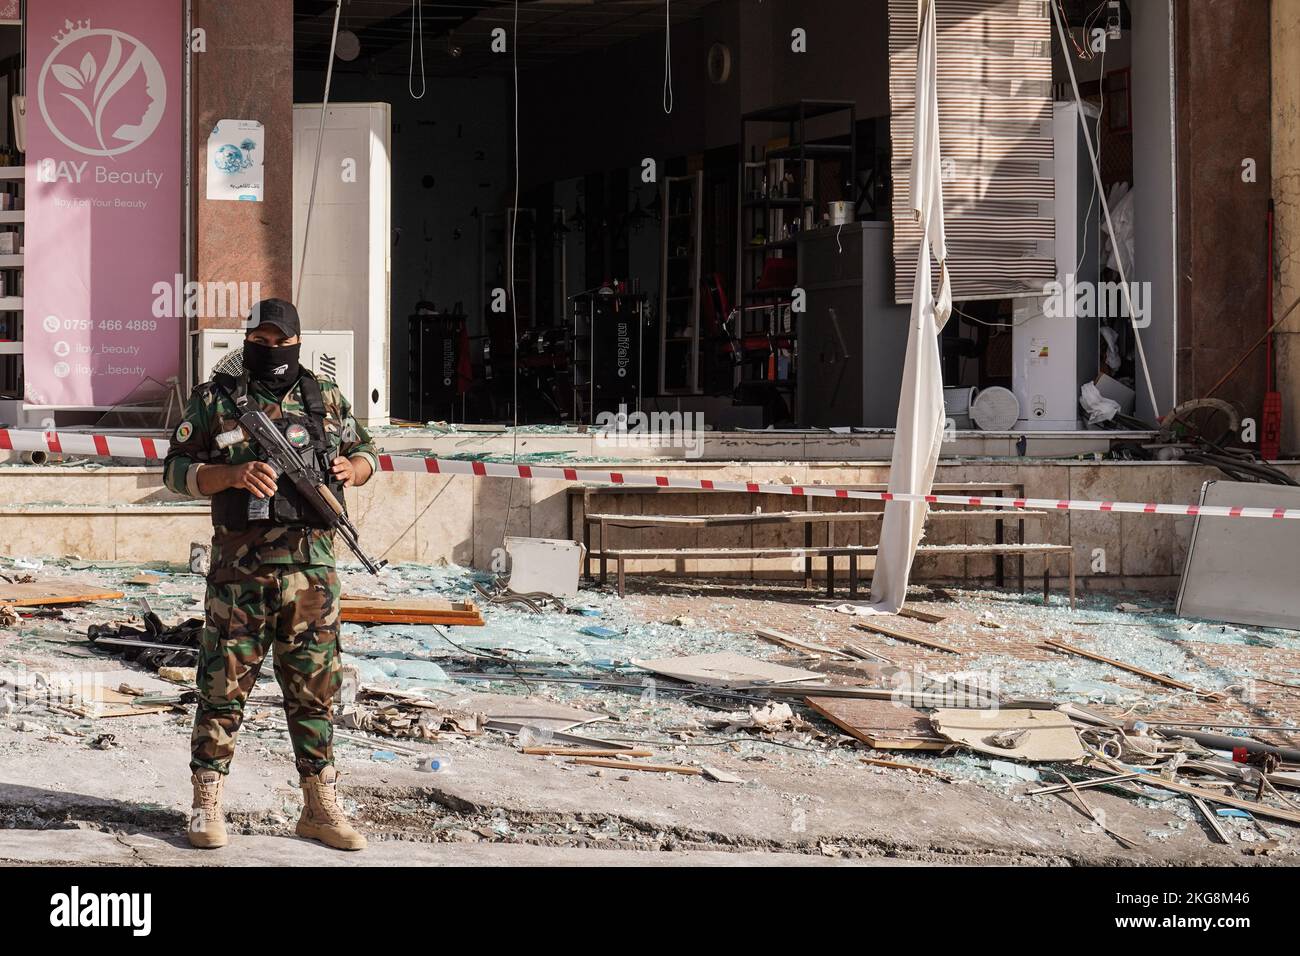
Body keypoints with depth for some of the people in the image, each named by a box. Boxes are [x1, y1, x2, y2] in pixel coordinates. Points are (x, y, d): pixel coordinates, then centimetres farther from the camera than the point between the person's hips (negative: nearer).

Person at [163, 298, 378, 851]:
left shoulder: (326, 398, 12)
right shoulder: (214, 401, 3)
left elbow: (365, 452, 21)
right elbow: (176, 469, 1)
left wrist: (351, 467, -3)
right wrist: (233, 474, -15)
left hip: (311, 565, 3)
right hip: (240, 567, -3)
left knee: (314, 689, 7)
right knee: (225, 686, 0)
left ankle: (320, 808, 15)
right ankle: (206, 806, 10)